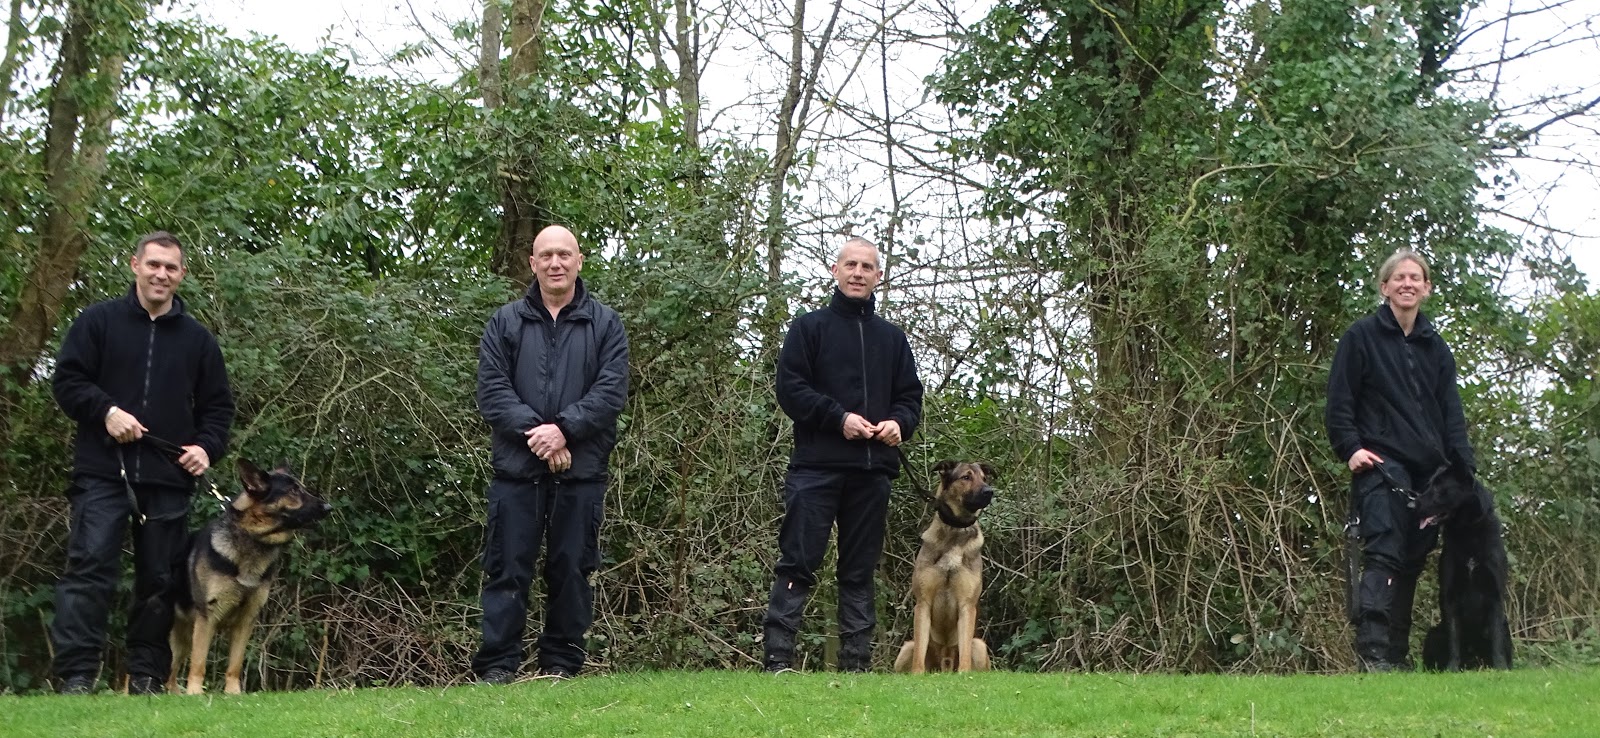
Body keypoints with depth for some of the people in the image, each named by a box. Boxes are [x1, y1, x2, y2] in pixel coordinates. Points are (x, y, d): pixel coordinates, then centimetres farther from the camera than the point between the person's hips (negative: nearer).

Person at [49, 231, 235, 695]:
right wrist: (106, 411, -14)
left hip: (169, 479, 3)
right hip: (103, 471, -3)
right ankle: (76, 674, -10)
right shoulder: (99, 321, 6)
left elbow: (218, 405, 17)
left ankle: (147, 676, 12)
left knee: (159, 580, 5)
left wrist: (207, 448, -1)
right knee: (90, 568, -11)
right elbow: (66, 381, 2)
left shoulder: (198, 339, 14)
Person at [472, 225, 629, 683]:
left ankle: (562, 662, 14)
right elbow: (492, 389, 0)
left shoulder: (605, 325, 8)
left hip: (581, 470, 0)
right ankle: (497, 663, 4)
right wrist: (534, 431, -13)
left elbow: (611, 391, -3)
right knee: (507, 567, 0)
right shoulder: (506, 323, 9)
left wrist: (563, 428, -15)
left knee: (571, 567, 4)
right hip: (517, 468, 0)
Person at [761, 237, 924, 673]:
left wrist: (900, 423, -4)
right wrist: (840, 417, -14)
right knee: (797, 563, -7)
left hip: (873, 470, 4)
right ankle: (778, 657, -8)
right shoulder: (809, 327, 6)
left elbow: (911, 396, 19)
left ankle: (856, 662, 10)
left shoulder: (892, 338, 19)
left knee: (860, 571, 7)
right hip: (816, 466, -4)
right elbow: (790, 388, -4)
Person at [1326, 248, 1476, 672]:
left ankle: (1397, 653, 9)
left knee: (1412, 560, 4)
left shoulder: (1435, 348, 19)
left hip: (1427, 470, 6)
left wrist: (1464, 465, 5)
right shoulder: (1362, 337, 4)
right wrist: (1350, 447, -14)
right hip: (1380, 465, -6)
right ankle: (1373, 649, -26)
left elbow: (1451, 413, 16)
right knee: (1384, 554, -19)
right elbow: (1339, 400, -1)